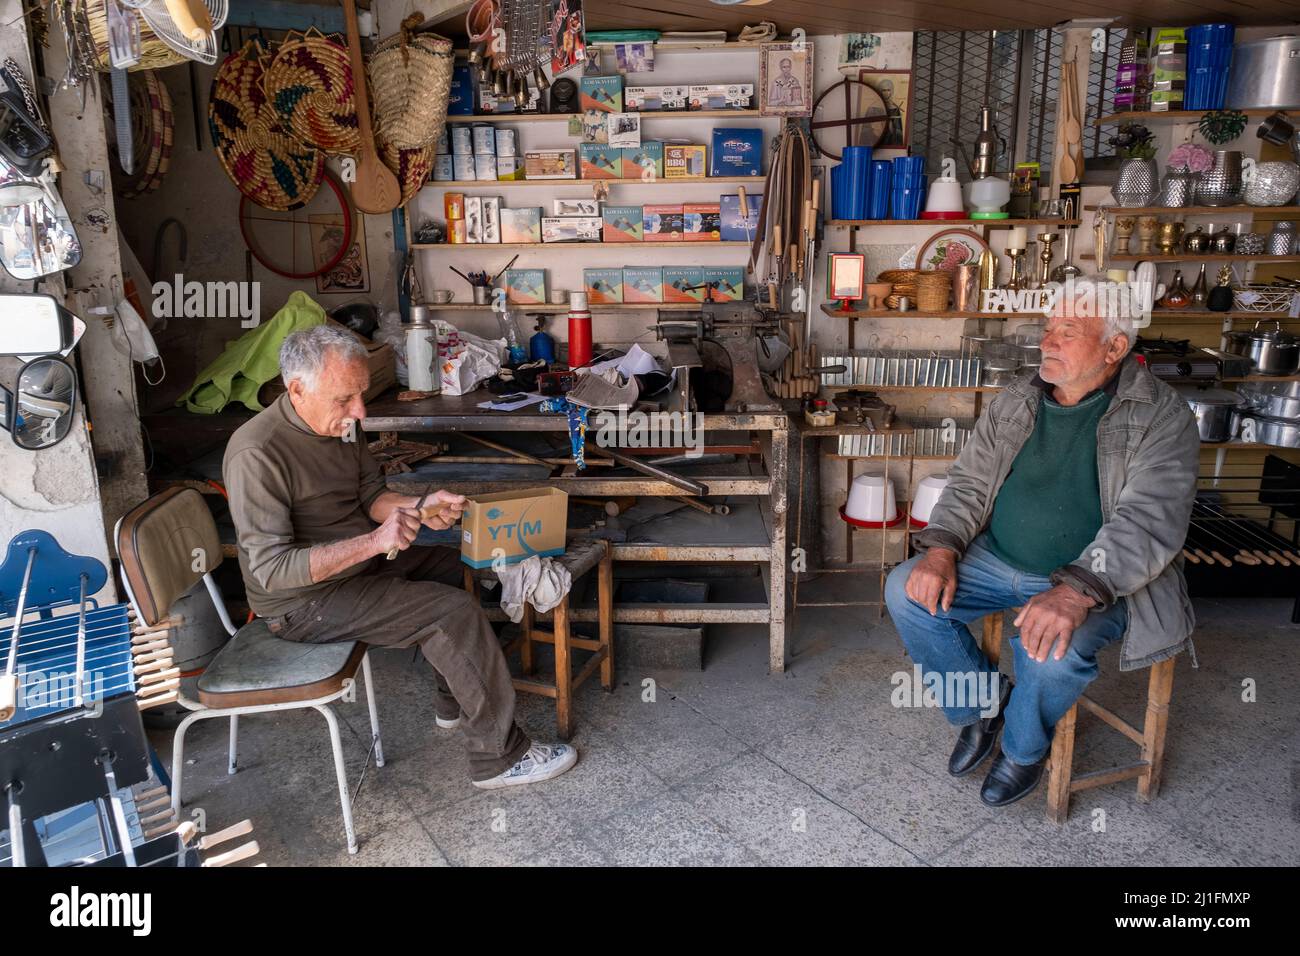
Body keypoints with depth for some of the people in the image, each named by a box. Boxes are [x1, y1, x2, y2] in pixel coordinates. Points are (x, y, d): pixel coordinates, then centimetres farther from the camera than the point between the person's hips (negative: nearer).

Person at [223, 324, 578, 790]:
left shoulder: (341, 422, -1)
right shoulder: (257, 454, -27)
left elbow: (370, 496, 7)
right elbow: (273, 569, -30)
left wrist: (418, 507, -14)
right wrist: (373, 542, -37)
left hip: (359, 562, 9)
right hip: (305, 601, -9)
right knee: (456, 612, -19)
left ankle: (454, 703, 25)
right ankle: (500, 757, -6)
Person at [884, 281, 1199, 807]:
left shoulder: (1161, 417, -11)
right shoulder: (1017, 398, 5)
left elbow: (1148, 522, -22)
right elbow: (969, 482, 7)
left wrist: (1076, 591, -38)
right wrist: (942, 549, -12)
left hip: (1096, 581, -5)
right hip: (996, 561, 6)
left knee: (1055, 646, -34)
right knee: (906, 591, -12)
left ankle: (1024, 747, 2)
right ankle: (982, 704, 12)